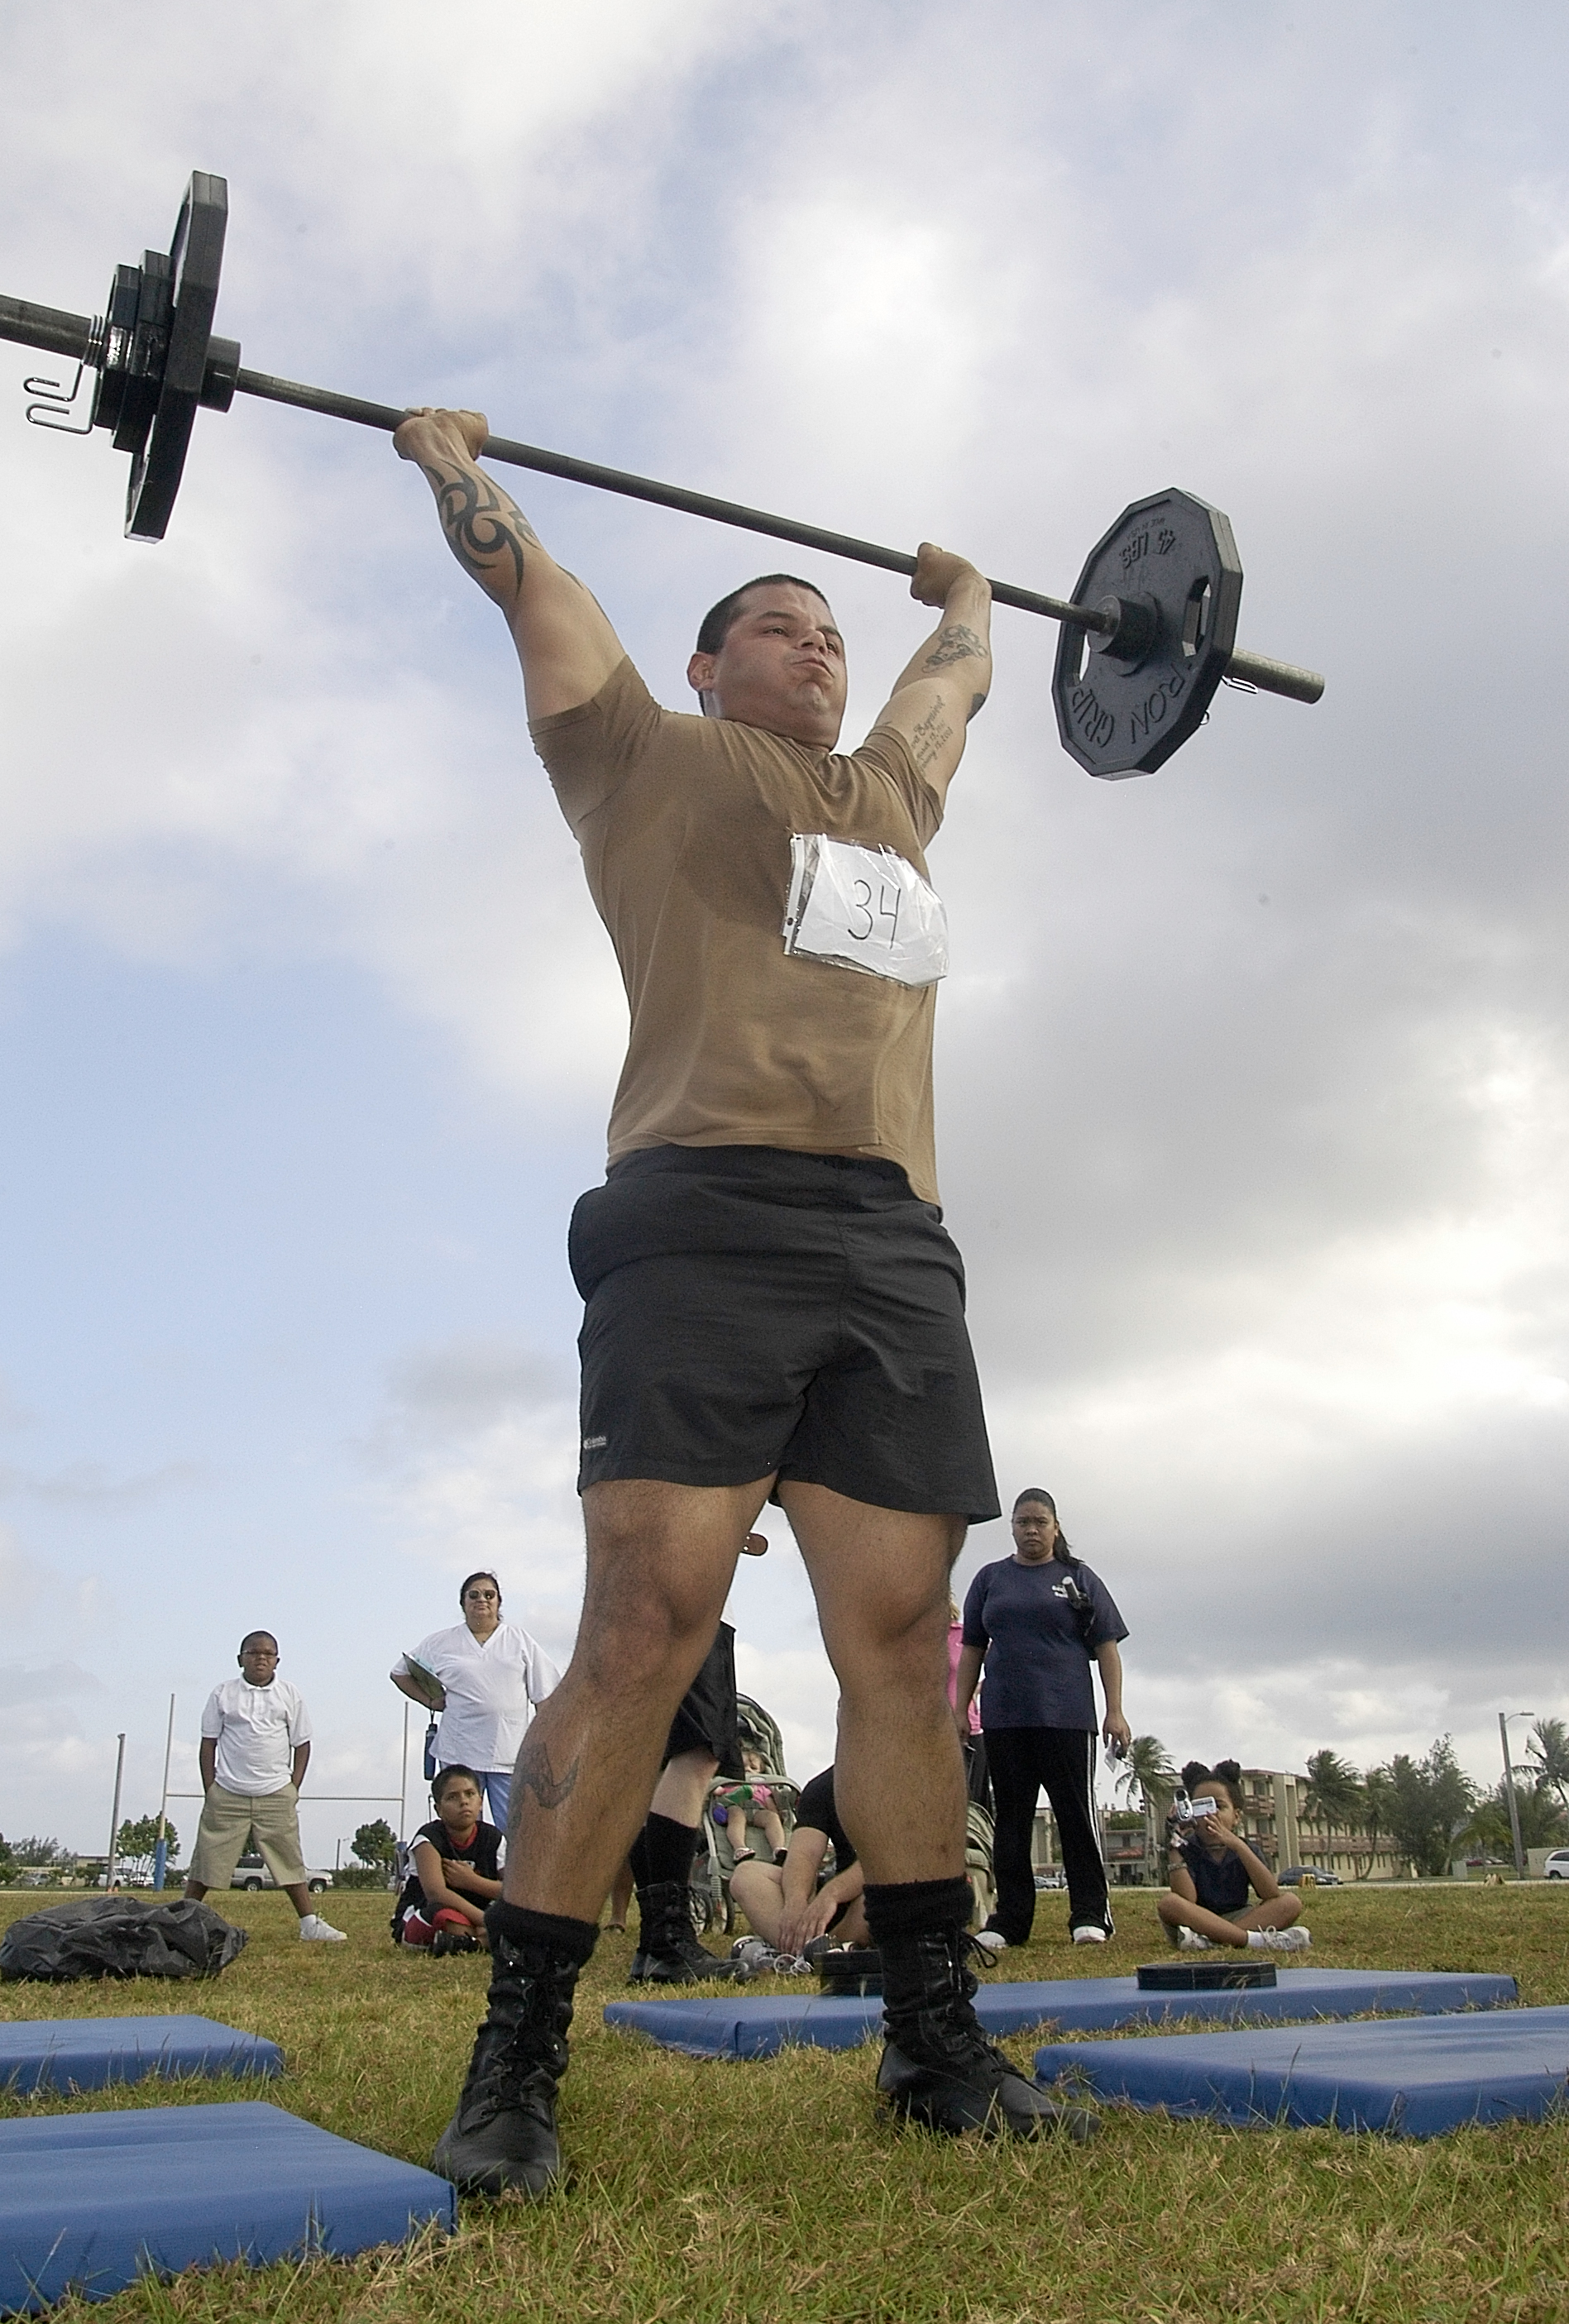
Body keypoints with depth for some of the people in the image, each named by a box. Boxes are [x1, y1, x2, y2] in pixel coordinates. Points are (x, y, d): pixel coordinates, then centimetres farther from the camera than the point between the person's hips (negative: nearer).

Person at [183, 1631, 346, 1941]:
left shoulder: (289, 1694, 5)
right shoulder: (224, 1693, 3)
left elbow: (302, 1744, 8)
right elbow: (209, 1743, 5)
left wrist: (293, 1788, 1)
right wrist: (209, 1790, 0)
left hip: (276, 1796, 1)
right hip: (227, 1795, 0)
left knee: (290, 1861, 2)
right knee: (207, 1860, 2)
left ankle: (311, 1924, 5)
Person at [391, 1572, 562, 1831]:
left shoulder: (519, 1638, 11)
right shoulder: (440, 1643, 12)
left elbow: (544, 1694, 11)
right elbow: (400, 1673, 21)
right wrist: (431, 1701, 7)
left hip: (510, 1753, -1)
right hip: (458, 1753, 1)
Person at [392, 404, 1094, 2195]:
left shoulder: (893, 794, 30)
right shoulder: (650, 757, 17)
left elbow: (955, 681, 50)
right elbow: (530, 589, 26)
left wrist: (963, 597, 67)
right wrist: (451, 460, 41)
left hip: (895, 1247, 5)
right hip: (705, 1220, -5)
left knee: (901, 1640, 2)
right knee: (647, 1628, -12)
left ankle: (935, 2041, 12)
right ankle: (515, 2065, -2)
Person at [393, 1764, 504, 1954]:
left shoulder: (492, 1838, 0)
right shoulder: (429, 1838, -14)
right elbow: (435, 1892, -30)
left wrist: (472, 1881, -20)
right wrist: (485, 1920, -35)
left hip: (471, 1920, 5)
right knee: (448, 1916, -42)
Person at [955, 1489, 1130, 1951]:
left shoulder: (1079, 1578, 7)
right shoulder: (990, 1579, 13)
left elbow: (1106, 1648, 4)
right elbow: (972, 1650, 14)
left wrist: (1115, 1712, -3)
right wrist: (959, 1711, 8)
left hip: (1067, 1718, -2)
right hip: (1003, 1720, 2)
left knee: (1076, 1817, 0)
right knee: (1010, 1821, 6)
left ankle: (1090, 1916, 7)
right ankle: (1009, 1921, 11)